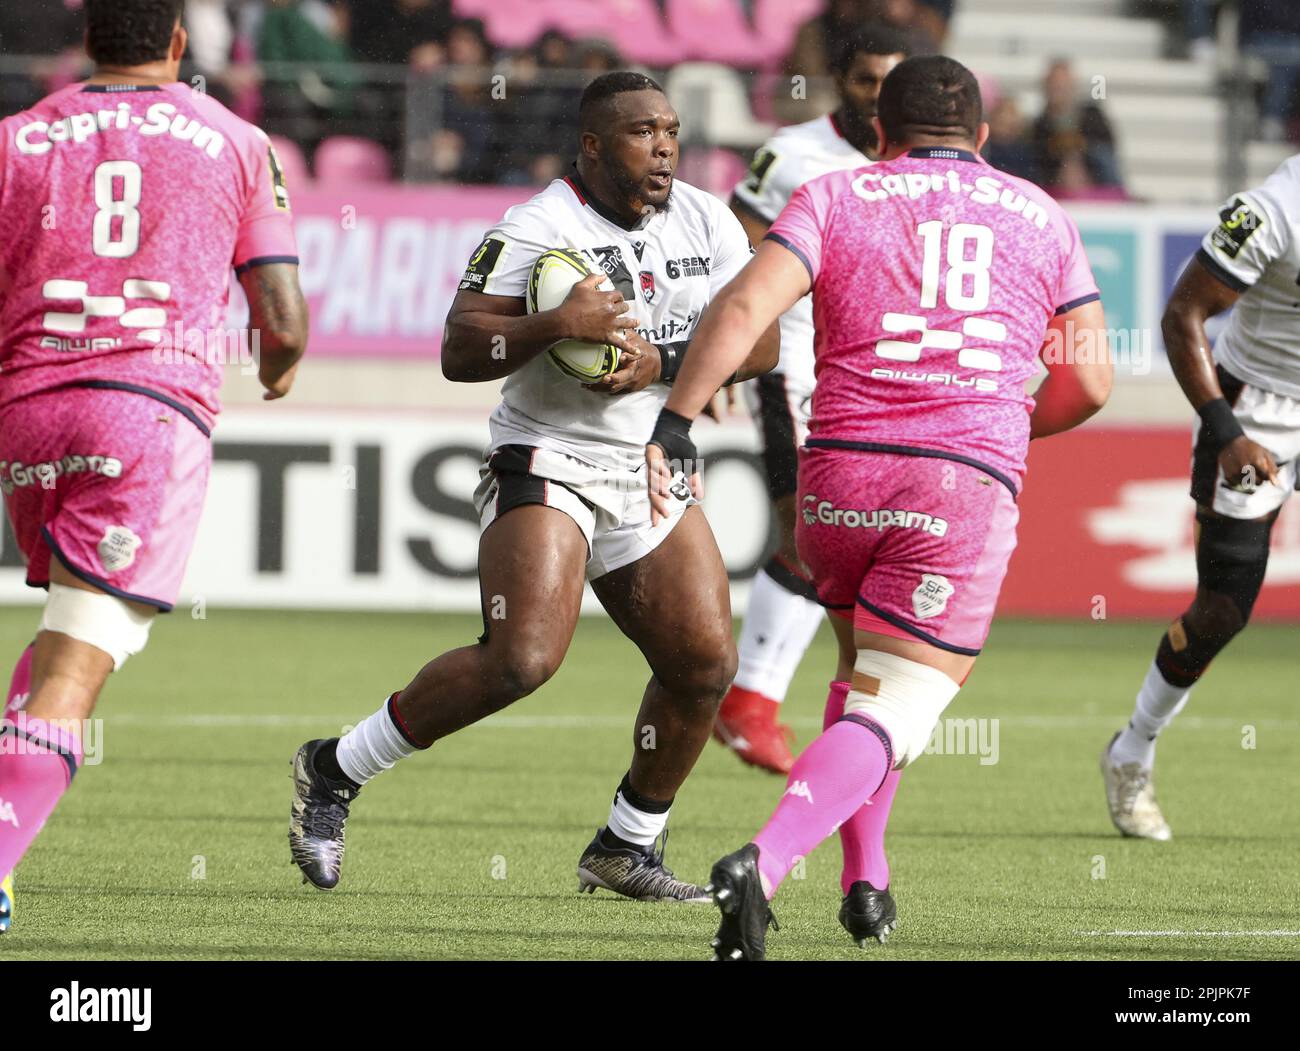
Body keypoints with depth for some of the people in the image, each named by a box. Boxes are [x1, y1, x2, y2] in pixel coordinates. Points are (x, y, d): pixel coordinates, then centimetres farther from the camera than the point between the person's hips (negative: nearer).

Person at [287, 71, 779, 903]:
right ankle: (335, 771, -7)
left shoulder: (708, 224, 4)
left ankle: (628, 847, 18)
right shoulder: (534, 231, -13)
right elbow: (459, 352, -19)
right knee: (524, 657, -22)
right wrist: (557, 325, -33)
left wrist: (660, 362, -14)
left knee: (706, 665, -1)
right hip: (548, 464, -6)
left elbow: (761, 342, 1)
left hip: (653, 476, 6)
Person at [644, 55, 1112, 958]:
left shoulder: (838, 196, 11)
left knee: (864, 666, 28)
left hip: (841, 475, 2)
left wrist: (674, 425, -9)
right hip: (969, 481, -2)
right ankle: (765, 864, -29)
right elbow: (1088, 382, 13)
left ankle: (864, 878, 24)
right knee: (891, 715, -5)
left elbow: (744, 309, -6)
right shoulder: (1041, 216, 16)